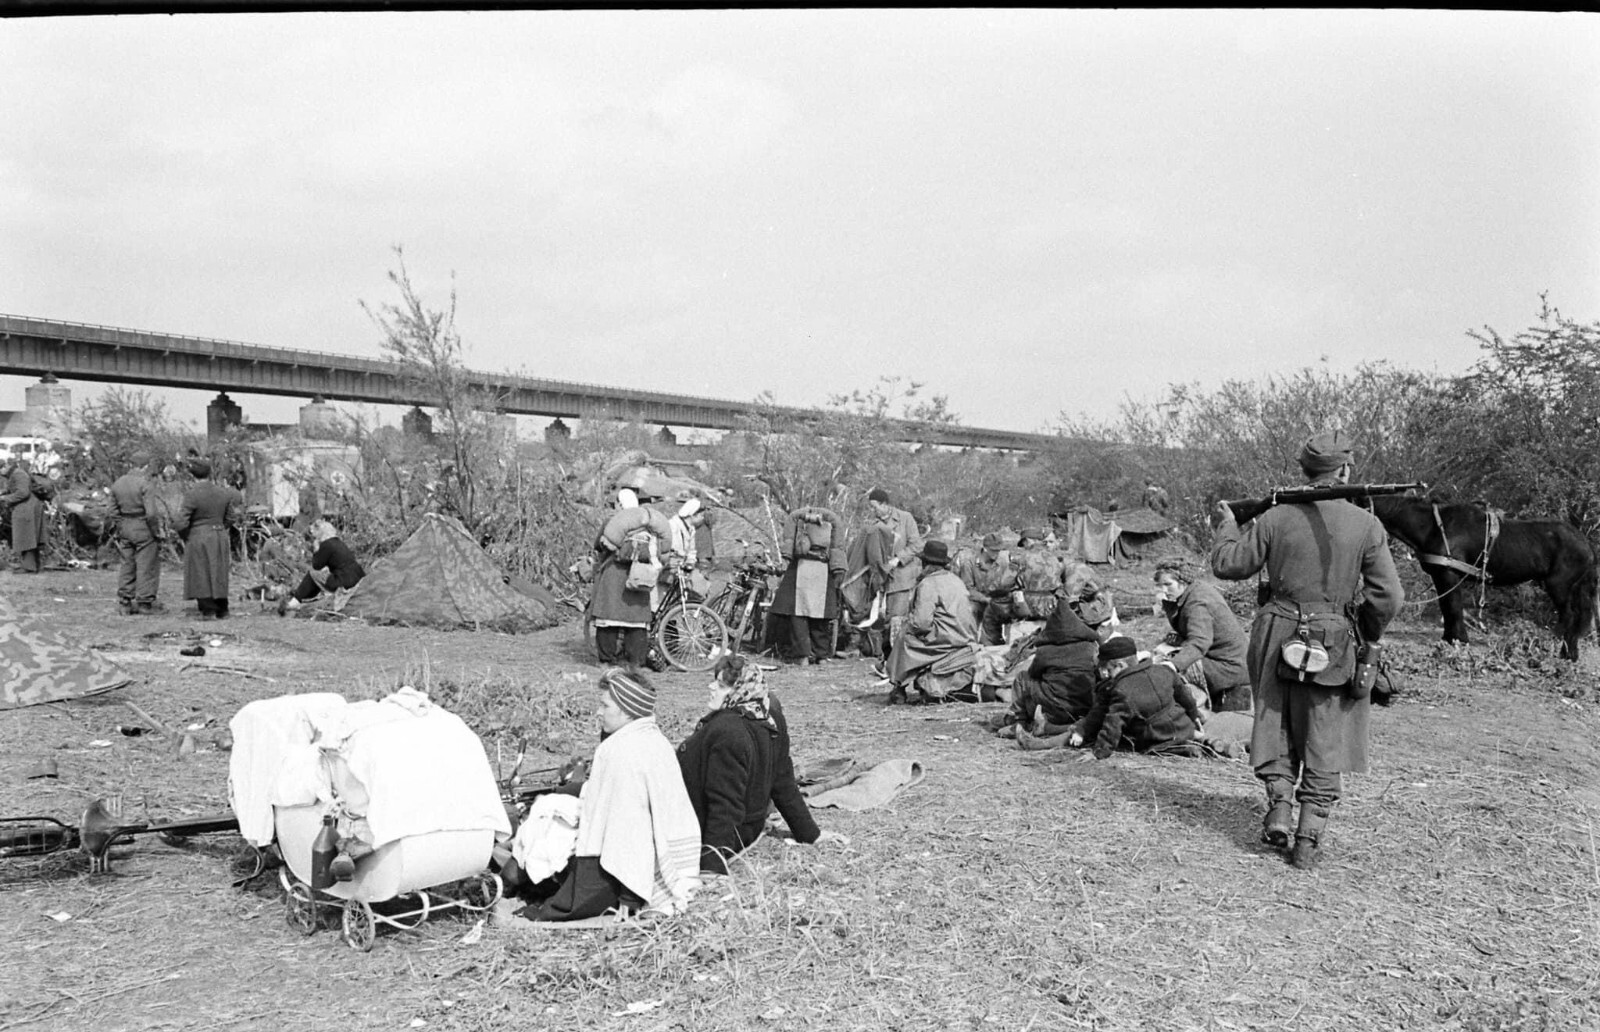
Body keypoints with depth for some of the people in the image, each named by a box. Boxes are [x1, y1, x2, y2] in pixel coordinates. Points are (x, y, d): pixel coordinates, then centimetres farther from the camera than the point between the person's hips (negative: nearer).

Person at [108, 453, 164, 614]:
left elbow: (114, 512, 10)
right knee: (147, 566, 2)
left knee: (128, 565, 13)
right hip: (144, 528, -6)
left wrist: (119, 530, 17)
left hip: (125, 528, 6)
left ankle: (124, 602, 15)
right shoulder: (146, 483, -15)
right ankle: (145, 602, 6)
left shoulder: (117, 483, 7)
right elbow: (151, 513, -20)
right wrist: (157, 532, -10)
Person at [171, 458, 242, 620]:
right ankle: (222, 611, 18)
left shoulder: (192, 495, -15)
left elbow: (181, 523, -17)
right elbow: (231, 518, 9)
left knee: (201, 575, 4)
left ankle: (208, 611, 4)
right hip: (220, 538, 5)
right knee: (218, 574, 14)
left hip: (198, 539, -5)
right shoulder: (223, 492, 0)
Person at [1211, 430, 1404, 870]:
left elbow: (1227, 564, 3)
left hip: (1280, 638, 1)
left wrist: (1227, 525, 21)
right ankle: (1308, 840, 10)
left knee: (1276, 728, 19)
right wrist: (1365, 634, 11)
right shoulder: (1366, 525, -7)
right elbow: (1388, 596, -7)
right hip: (1334, 644, -1)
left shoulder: (1276, 517, -5)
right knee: (1324, 745, 8)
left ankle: (1279, 806, 6)